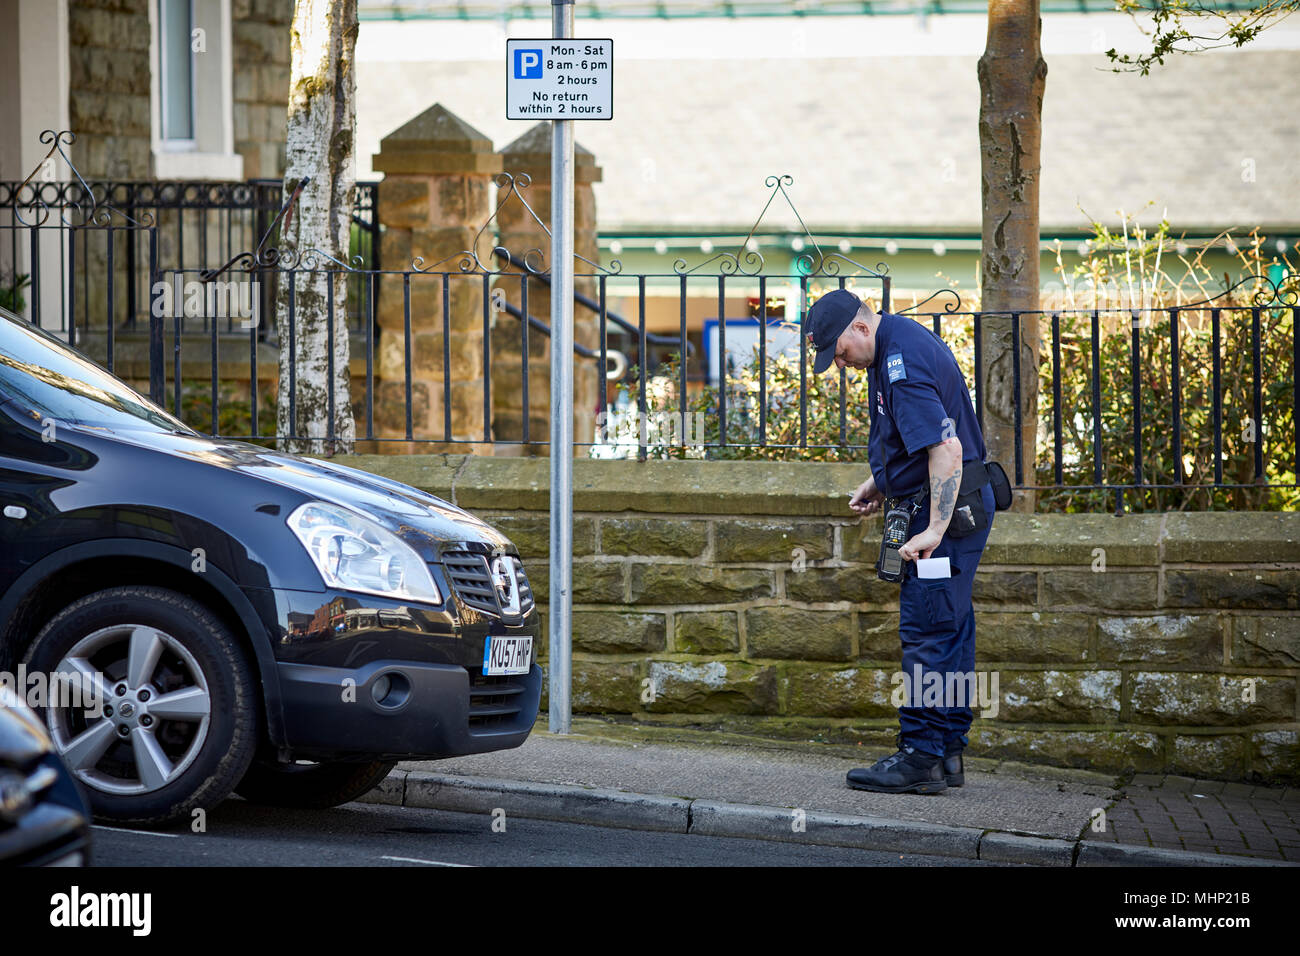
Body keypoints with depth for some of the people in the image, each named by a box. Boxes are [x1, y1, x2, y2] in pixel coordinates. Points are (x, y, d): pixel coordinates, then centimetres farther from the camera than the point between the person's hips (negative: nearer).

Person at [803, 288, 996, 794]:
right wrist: (880, 483, 21)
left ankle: (921, 756, -8)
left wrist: (935, 530, -31)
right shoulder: (901, 339, 12)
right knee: (948, 630, 12)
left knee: (927, 630, -9)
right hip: (953, 505, 11)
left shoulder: (903, 363, -22)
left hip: (951, 508, -11)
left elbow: (947, 448, -30)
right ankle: (948, 752, 16)